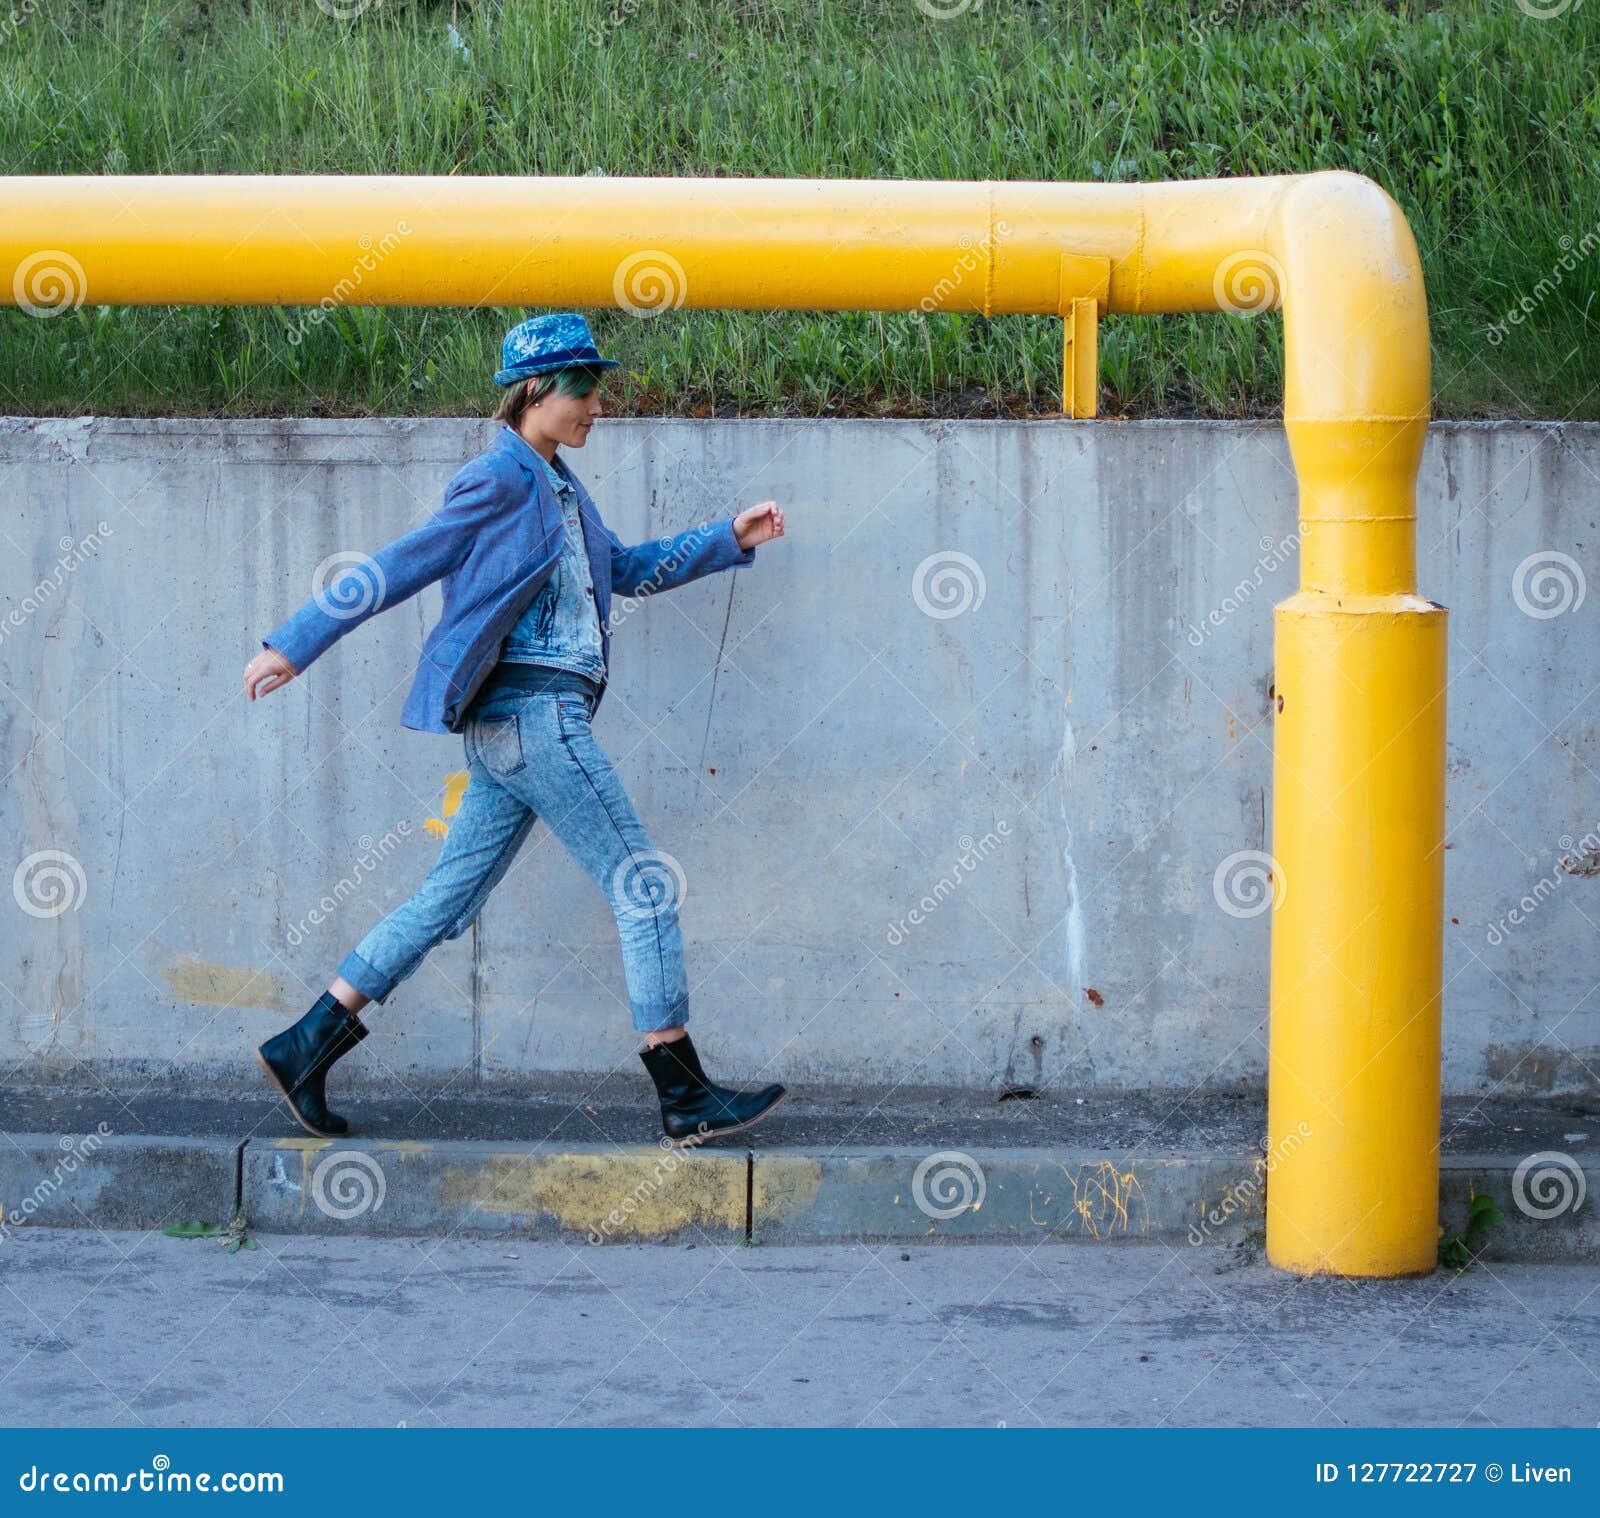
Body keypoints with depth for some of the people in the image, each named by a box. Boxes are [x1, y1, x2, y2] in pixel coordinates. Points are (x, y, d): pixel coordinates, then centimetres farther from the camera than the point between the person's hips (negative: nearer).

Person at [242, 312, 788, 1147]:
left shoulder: (556, 485, 19)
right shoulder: (501, 480, -9)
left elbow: (625, 568, 30)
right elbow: (403, 565, -8)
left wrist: (729, 539, 25)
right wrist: (293, 644, -7)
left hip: (518, 724, 10)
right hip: (532, 711, -10)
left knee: (449, 898, 10)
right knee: (646, 888, -5)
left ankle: (306, 1046, 11)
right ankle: (686, 1098, -1)